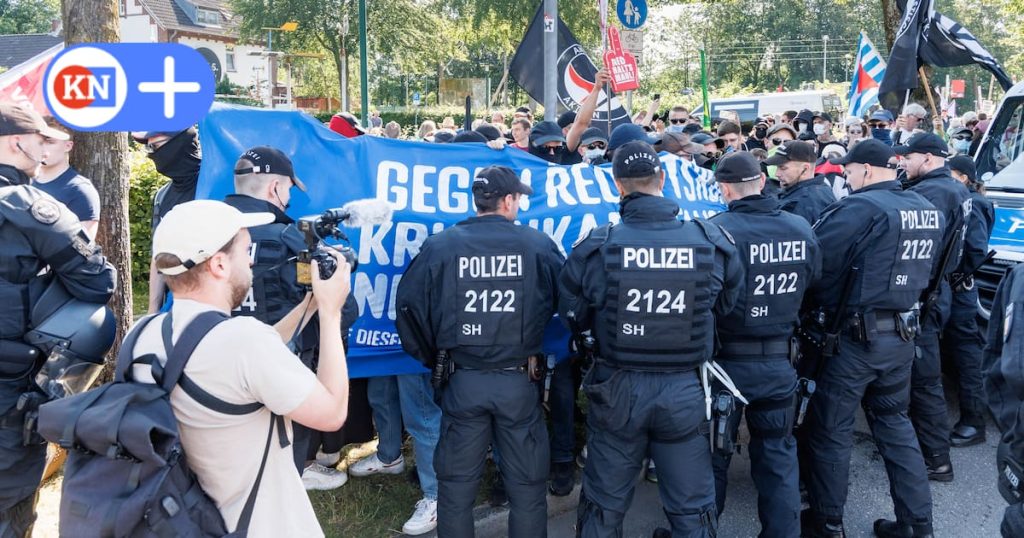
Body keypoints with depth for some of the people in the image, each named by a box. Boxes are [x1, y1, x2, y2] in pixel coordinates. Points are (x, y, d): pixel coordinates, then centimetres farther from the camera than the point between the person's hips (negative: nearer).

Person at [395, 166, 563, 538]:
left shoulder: (440, 246, -3)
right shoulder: (539, 244, -4)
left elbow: (409, 306, -2)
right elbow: (565, 302, 0)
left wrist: (431, 356, 12)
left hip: (463, 381, 1)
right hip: (519, 381, 0)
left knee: (456, 484, 14)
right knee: (526, 484, 13)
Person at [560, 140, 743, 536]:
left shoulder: (595, 247, -15)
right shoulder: (712, 242, -11)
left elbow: (573, 318, -2)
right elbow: (726, 306, 7)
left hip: (616, 389, 0)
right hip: (684, 389, 1)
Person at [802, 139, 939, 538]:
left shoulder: (861, 207, -19)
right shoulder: (928, 210, 6)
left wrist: (807, 309, -3)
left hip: (854, 337, -7)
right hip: (902, 335, 7)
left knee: (830, 430, 7)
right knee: (894, 422, 20)